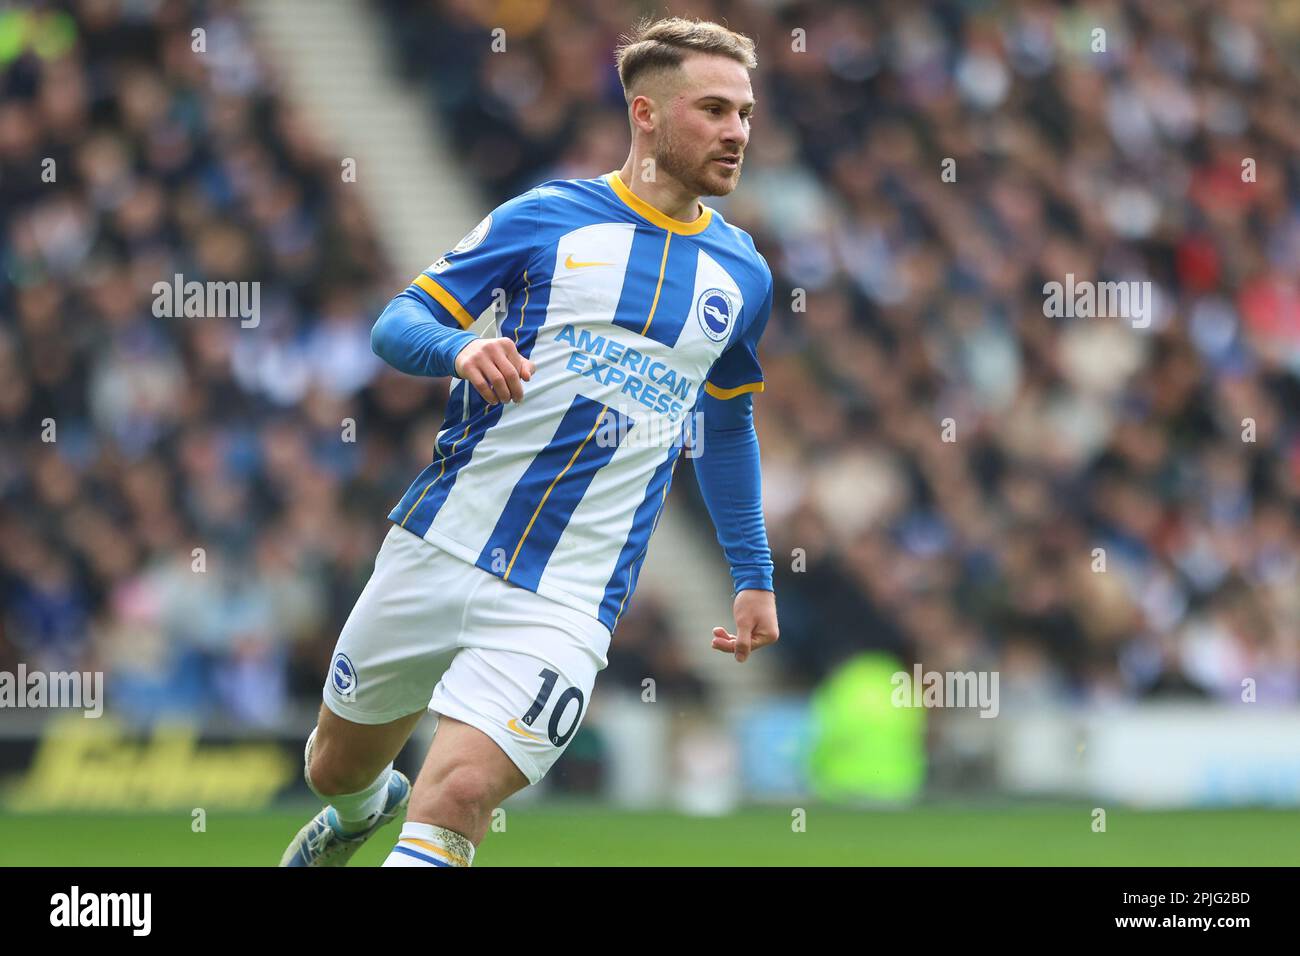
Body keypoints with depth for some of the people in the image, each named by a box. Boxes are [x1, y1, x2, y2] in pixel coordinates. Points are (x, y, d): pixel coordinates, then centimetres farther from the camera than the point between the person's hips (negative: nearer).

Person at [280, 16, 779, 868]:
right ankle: (362, 810, 52)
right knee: (337, 767, 18)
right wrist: (461, 348, -22)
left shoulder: (742, 275, 10)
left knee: (455, 799, -23)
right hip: (439, 549, 0)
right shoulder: (549, 216, 1)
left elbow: (728, 423, 26)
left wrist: (754, 576, 27)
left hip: (566, 601, 0)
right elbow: (398, 324, 1)